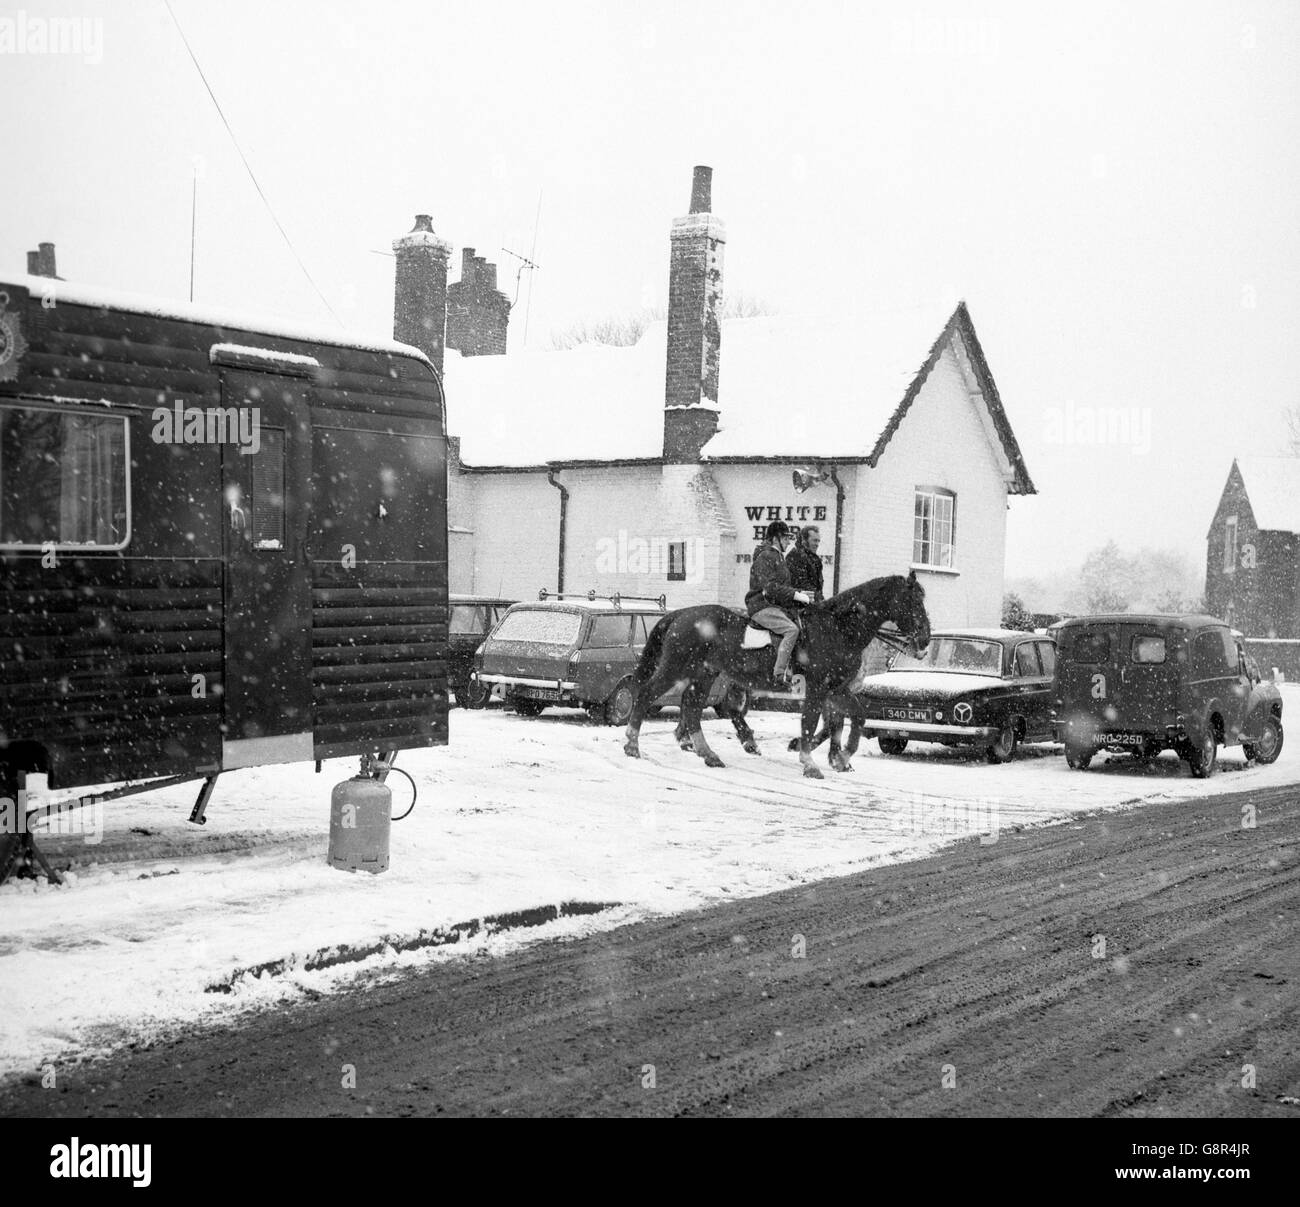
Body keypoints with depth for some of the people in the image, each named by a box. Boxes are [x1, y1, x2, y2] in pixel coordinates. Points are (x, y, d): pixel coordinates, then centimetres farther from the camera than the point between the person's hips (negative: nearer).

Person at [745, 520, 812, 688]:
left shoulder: (779, 558, 20)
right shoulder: (765, 557, -12)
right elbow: (770, 587, -22)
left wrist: (799, 594, 9)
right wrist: (796, 596, -21)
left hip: (777, 606, 10)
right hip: (762, 607, -10)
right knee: (791, 630, -27)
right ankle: (779, 676, -28)